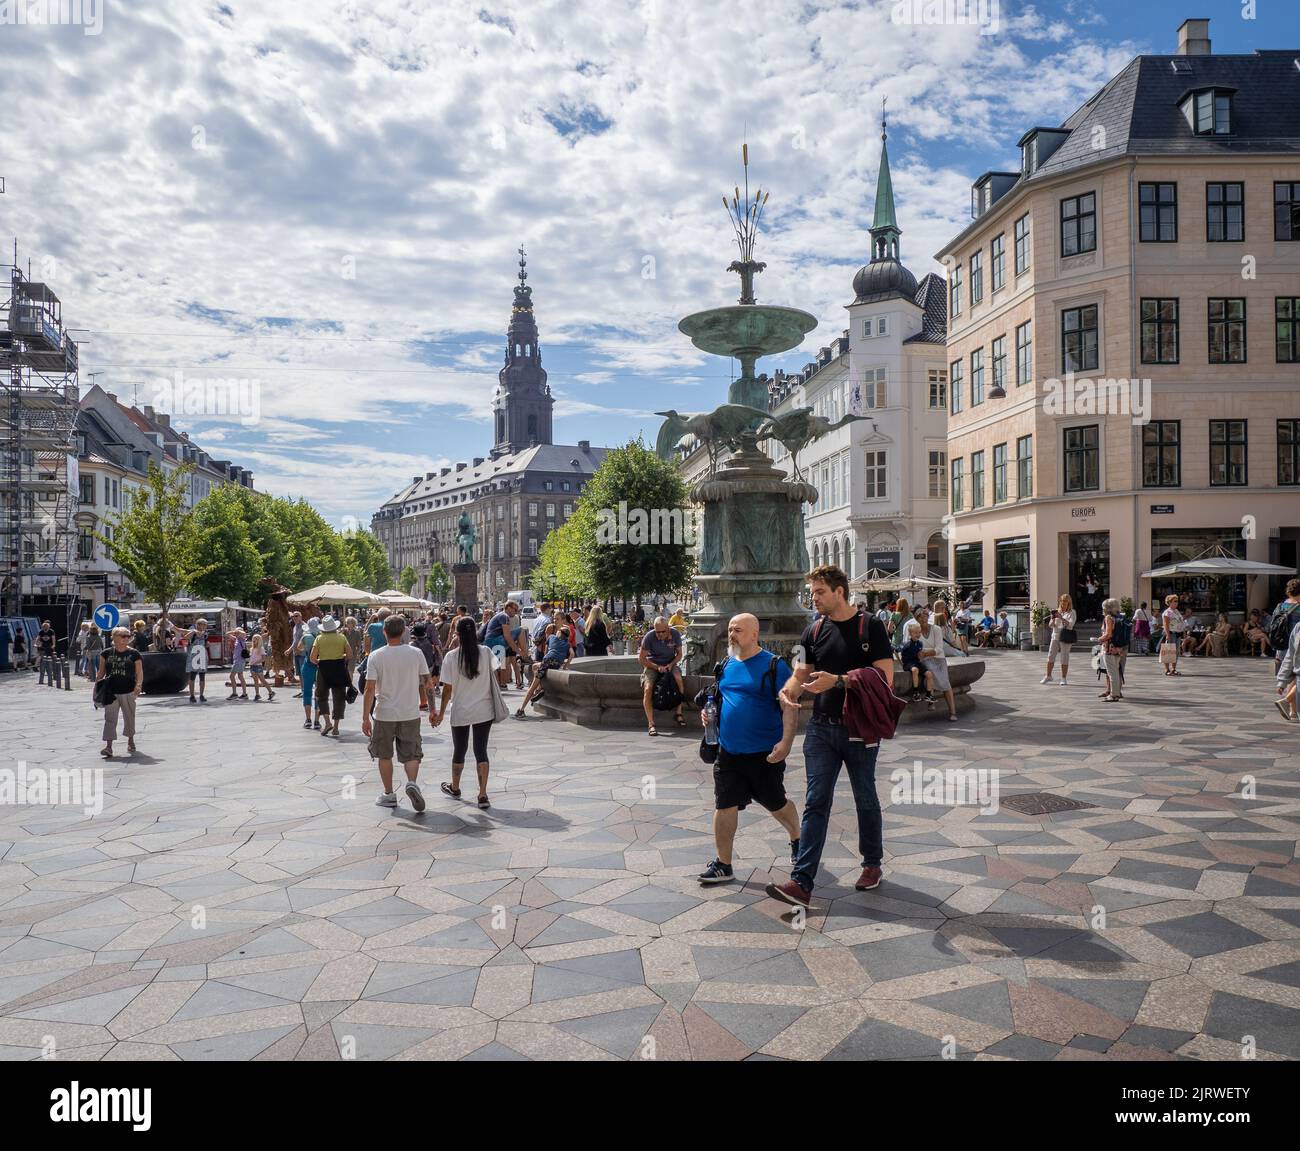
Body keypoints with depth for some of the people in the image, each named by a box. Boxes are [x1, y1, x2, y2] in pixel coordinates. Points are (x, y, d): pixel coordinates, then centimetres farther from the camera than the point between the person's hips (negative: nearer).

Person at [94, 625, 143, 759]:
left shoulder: (133, 654, 0)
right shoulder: (106, 654, 7)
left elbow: (139, 673, -2)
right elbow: (101, 672, 12)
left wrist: (138, 685, -17)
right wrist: (96, 684, -1)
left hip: (128, 692, -1)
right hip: (111, 692, 1)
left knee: (129, 717, 12)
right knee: (110, 719, -6)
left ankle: (130, 741, 31)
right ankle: (108, 746, -8)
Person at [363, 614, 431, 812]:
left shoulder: (375, 656, -8)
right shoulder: (416, 653, -4)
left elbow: (370, 688, -11)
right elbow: (426, 683, 1)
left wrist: (365, 717, -7)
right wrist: (431, 708, 13)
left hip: (384, 714, -1)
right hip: (411, 714, 1)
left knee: (384, 755, 15)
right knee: (411, 754, 11)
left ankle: (388, 794, 21)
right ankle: (412, 783, -14)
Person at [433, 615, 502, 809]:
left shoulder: (452, 657, -11)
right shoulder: (486, 652, -6)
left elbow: (448, 689, -8)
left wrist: (441, 713, 0)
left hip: (460, 712, -1)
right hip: (484, 711, 1)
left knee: (459, 750, 17)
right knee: (481, 751, 6)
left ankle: (454, 788, 38)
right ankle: (483, 795, -1)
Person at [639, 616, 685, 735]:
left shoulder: (675, 634, -9)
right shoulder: (649, 637, -17)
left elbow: (679, 654, 3)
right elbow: (641, 658, -10)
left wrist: (671, 664, -16)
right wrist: (657, 667, -21)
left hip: (670, 664, 2)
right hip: (652, 664, -1)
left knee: (678, 678, -31)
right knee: (648, 689, -27)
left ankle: (679, 712, -18)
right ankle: (651, 724, -23)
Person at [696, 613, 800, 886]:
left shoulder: (774, 665, -10)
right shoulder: (726, 665, 9)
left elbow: (789, 707, -13)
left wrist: (786, 742, -22)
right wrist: (708, 713, 2)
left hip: (765, 753, -5)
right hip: (728, 751, 5)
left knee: (776, 804, 12)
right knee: (724, 806, 4)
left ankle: (797, 840, 41)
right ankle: (723, 865, 14)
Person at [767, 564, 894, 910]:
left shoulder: (870, 627, -8)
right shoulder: (813, 632, 7)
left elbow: (885, 678, -15)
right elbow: (801, 674, 8)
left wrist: (837, 680, -23)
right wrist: (789, 690, -16)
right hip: (822, 728, 4)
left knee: (865, 800, 13)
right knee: (816, 803, -1)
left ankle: (872, 865, 34)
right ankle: (802, 883, -4)